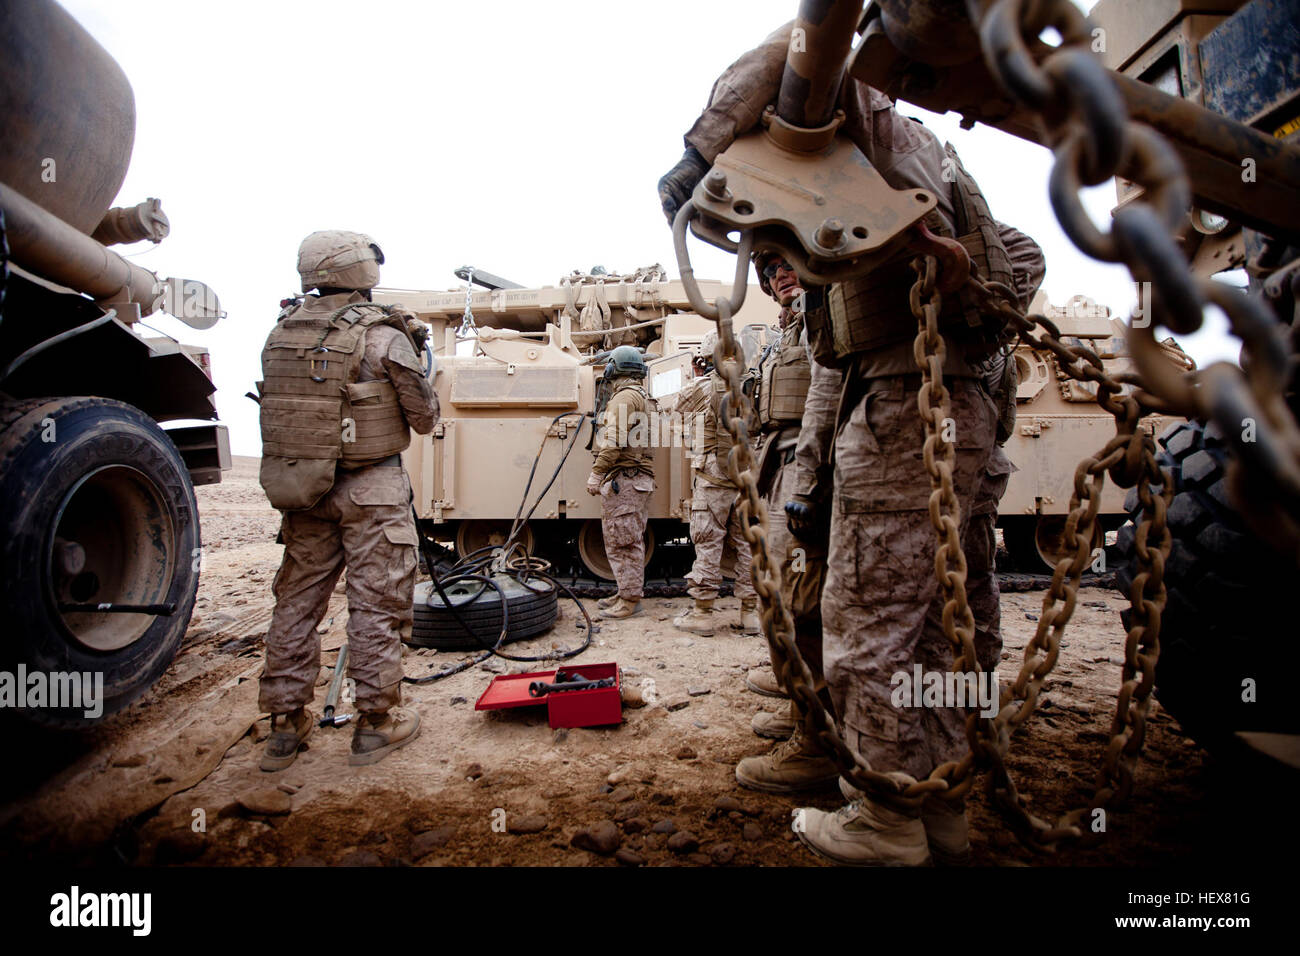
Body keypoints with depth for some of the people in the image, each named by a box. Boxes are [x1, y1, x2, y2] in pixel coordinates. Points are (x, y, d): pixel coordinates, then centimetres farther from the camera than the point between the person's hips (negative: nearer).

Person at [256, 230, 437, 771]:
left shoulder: (279, 335, 4)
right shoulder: (384, 339, -13)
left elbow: (289, 405, 7)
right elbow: (425, 418, -7)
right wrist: (414, 368, 12)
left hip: (299, 489, 6)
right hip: (371, 490, -5)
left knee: (297, 601, 14)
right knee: (375, 604, 4)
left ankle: (285, 725, 23)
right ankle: (376, 724, 13)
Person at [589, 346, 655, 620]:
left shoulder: (625, 396, -11)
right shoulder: (642, 395, 21)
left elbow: (614, 442, -19)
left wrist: (596, 474, -17)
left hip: (624, 479, -10)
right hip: (639, 478, 10)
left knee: (623, 541, -6)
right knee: (629, 541, 14)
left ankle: (630, 599, -3)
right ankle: (627, 593, 22)